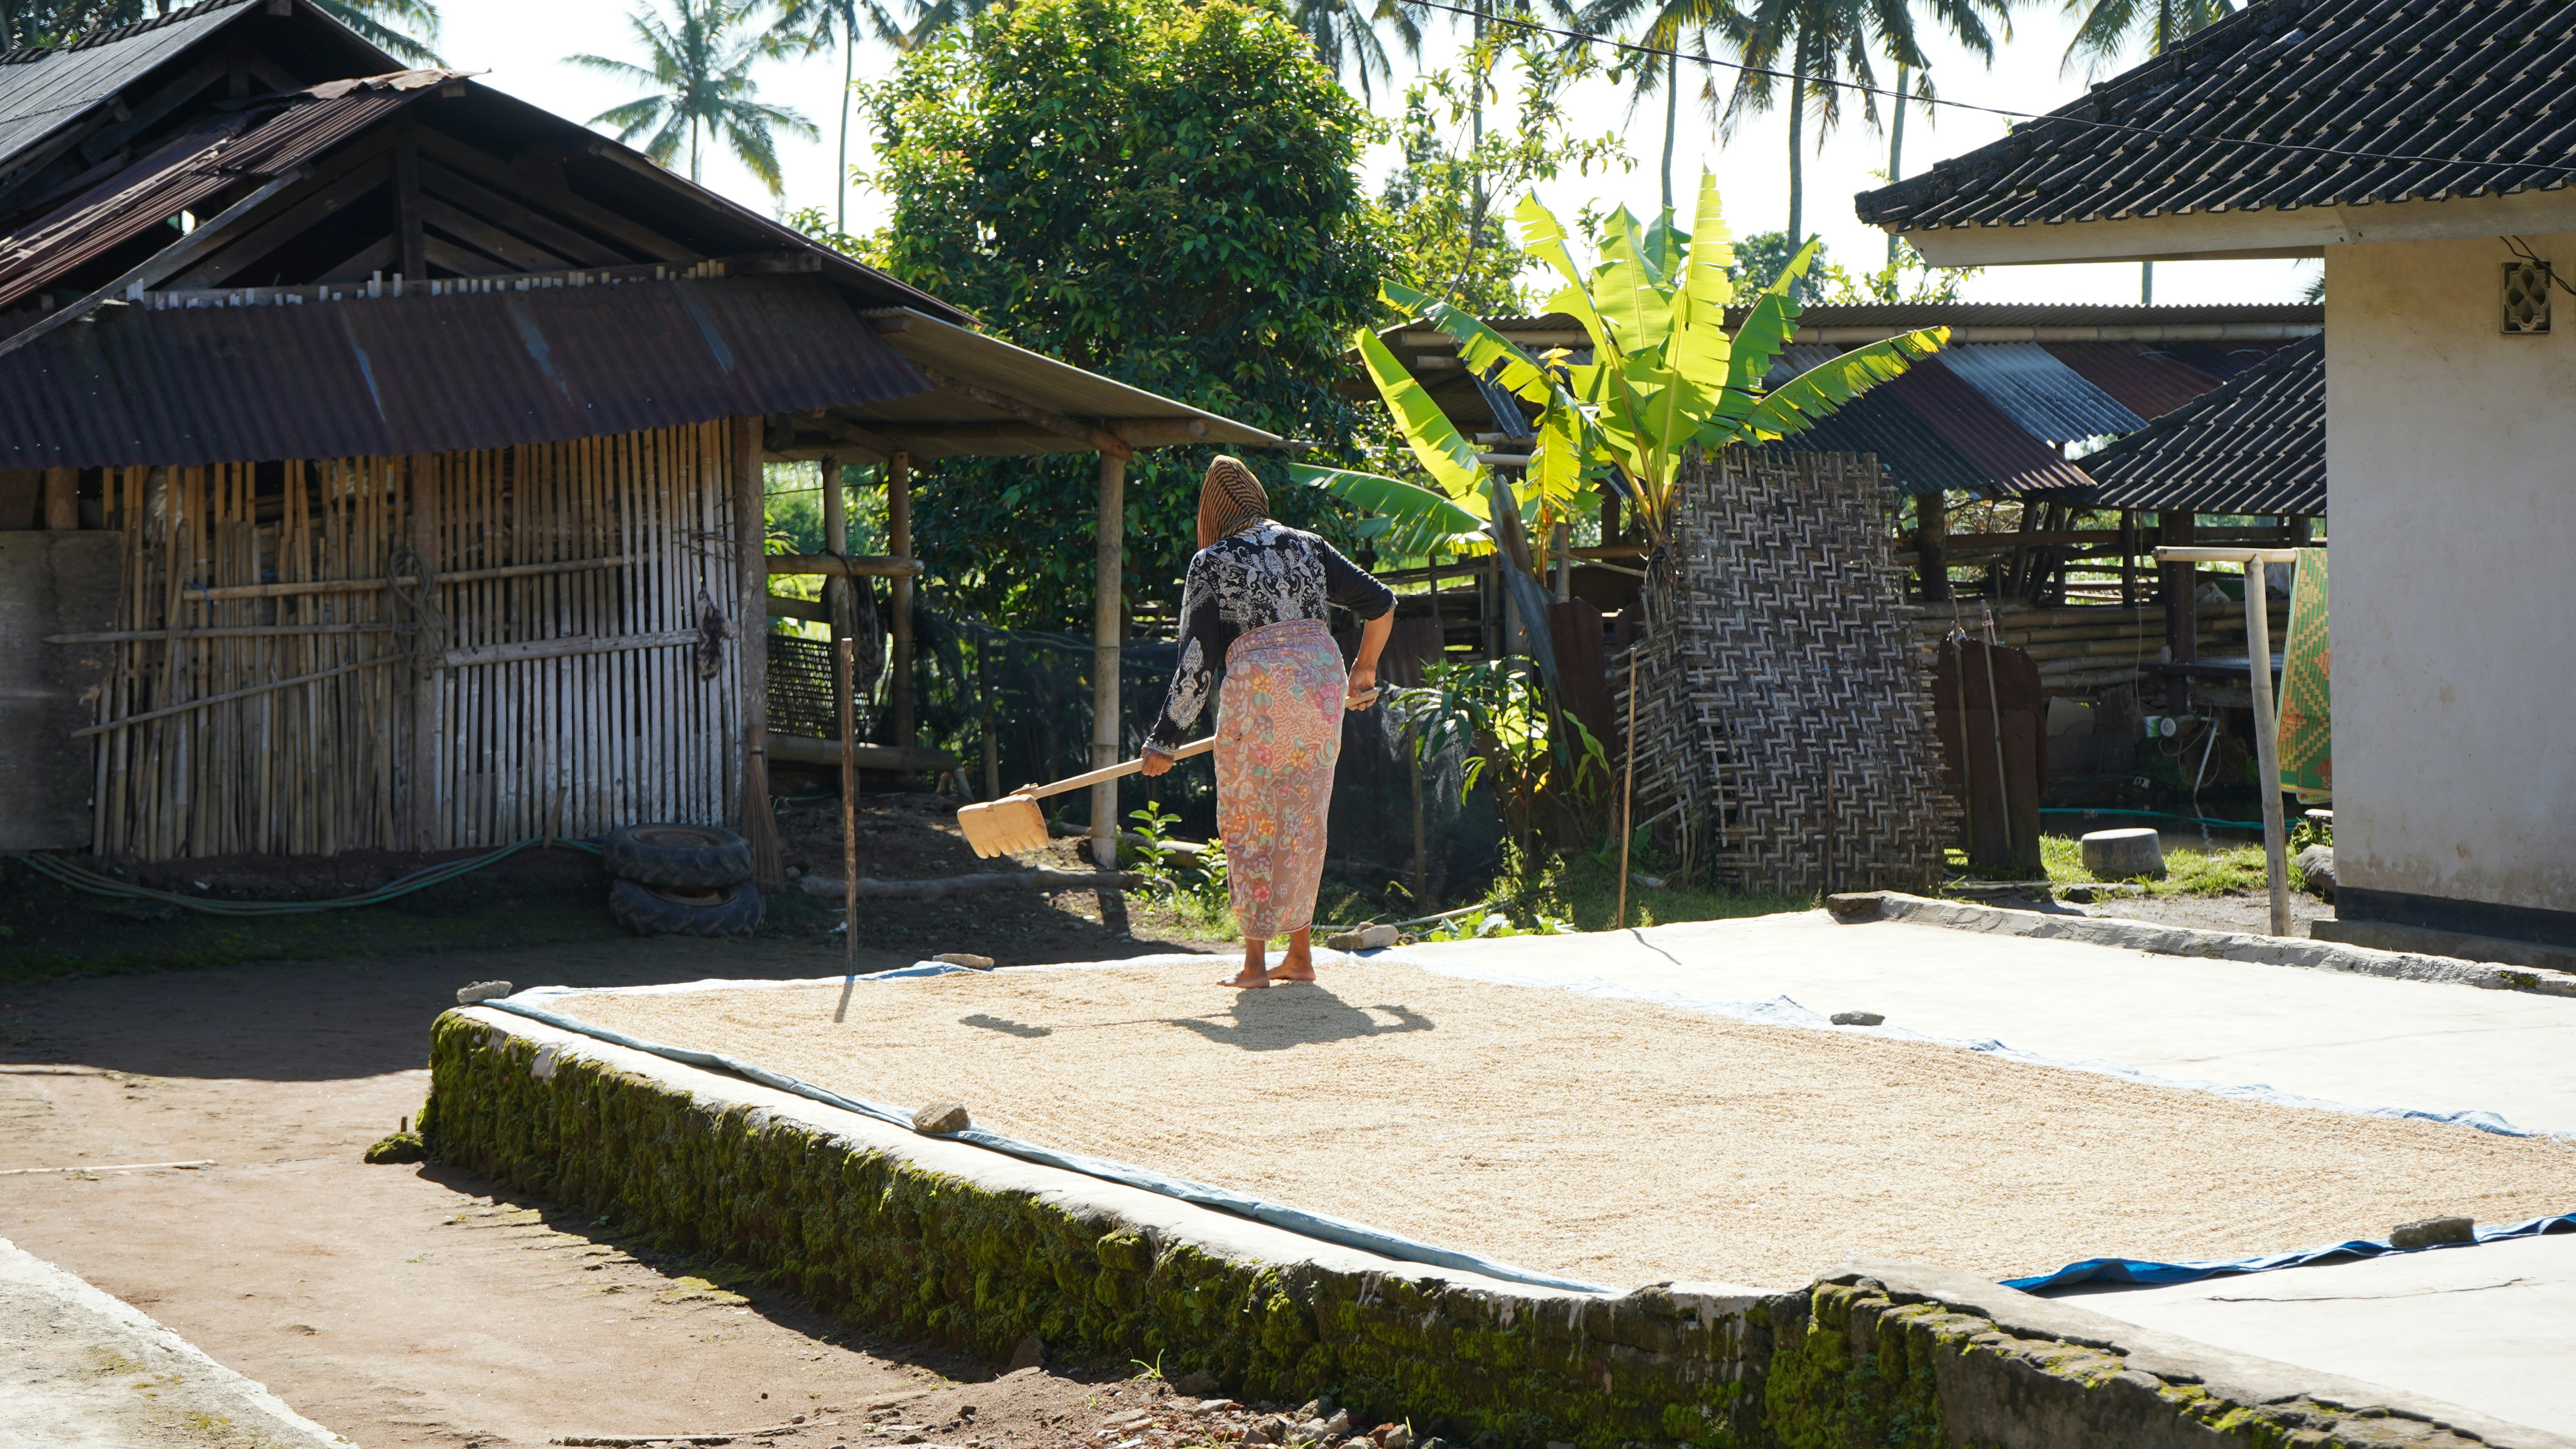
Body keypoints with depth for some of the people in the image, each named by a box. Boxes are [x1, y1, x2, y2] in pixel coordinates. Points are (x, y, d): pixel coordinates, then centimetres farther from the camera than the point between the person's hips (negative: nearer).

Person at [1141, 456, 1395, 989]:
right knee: (1301, 823, 14)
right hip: (1322, 683, 4)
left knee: (1247, 824, 5)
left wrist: (1164, 740, 2)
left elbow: (1197, 661, -1)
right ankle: (1300, 954, 16)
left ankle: (1255, 960, 0)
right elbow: (1381, 604, 16)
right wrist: (1364, 669, 32)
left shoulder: (1211, 564, 4)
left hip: (1259, 688, -4)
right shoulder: (1307, 547, 15)